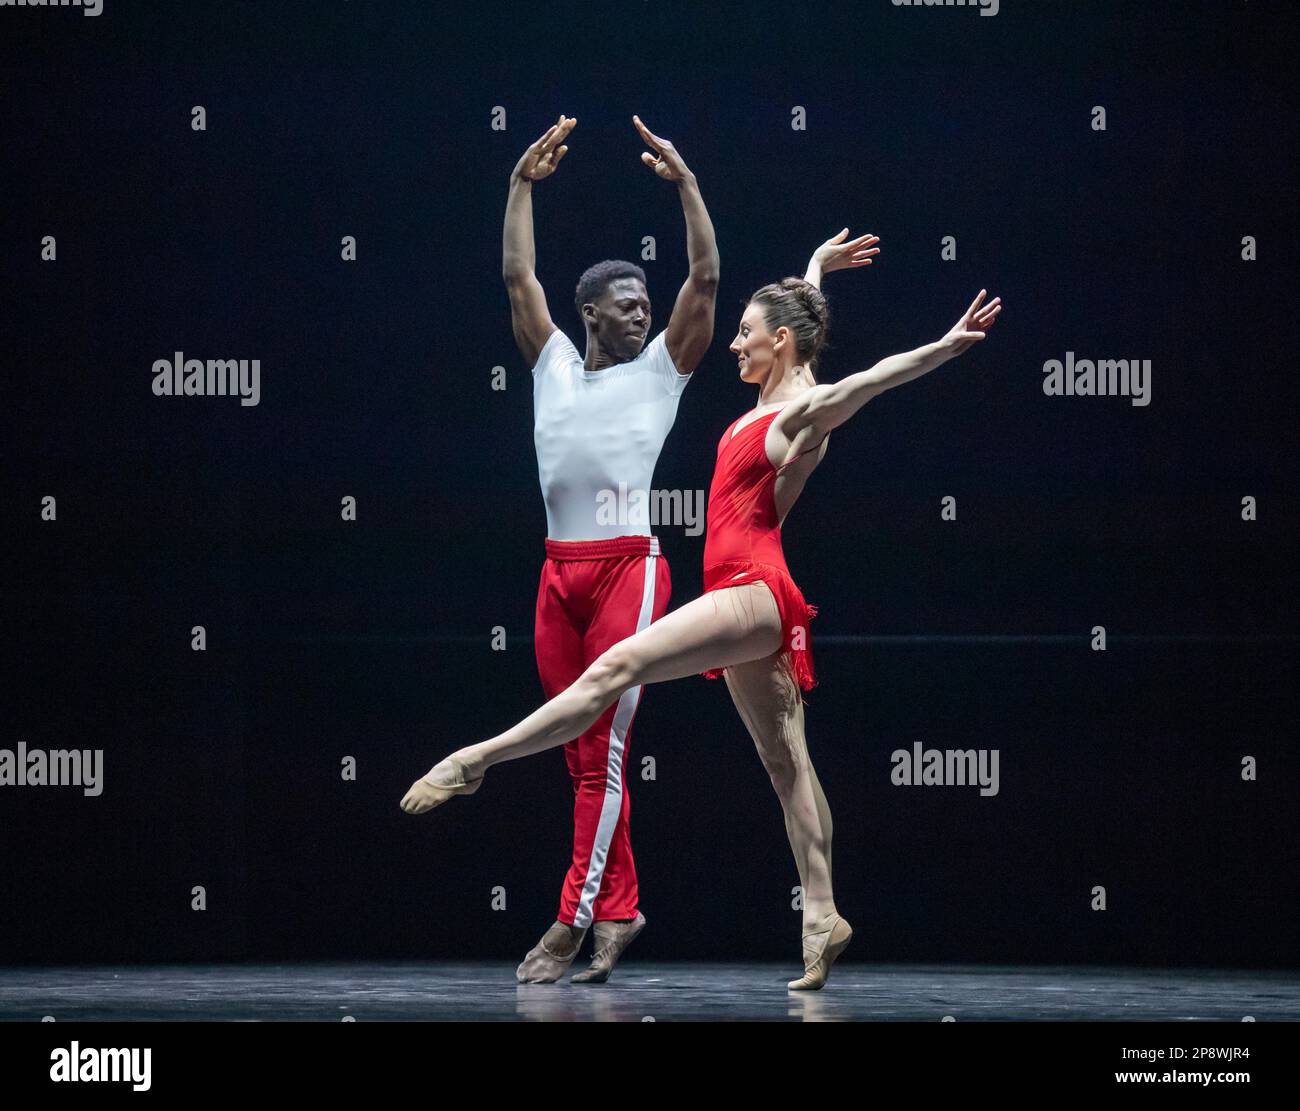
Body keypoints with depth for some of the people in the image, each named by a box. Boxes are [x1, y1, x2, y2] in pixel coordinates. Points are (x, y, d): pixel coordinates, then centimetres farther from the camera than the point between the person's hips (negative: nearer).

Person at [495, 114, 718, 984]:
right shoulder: (553, 363, 16)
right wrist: (524, 183, 13)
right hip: (560, 572, 5)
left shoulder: (661, 368, 7)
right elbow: (518, 274, 16)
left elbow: (706, 278, 0)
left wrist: (685, 182, -2)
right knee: (583, 753, 7)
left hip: (629, 566, -5)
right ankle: (620, 905, 14)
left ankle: (573, 920, -13)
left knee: (607, 748, -10)